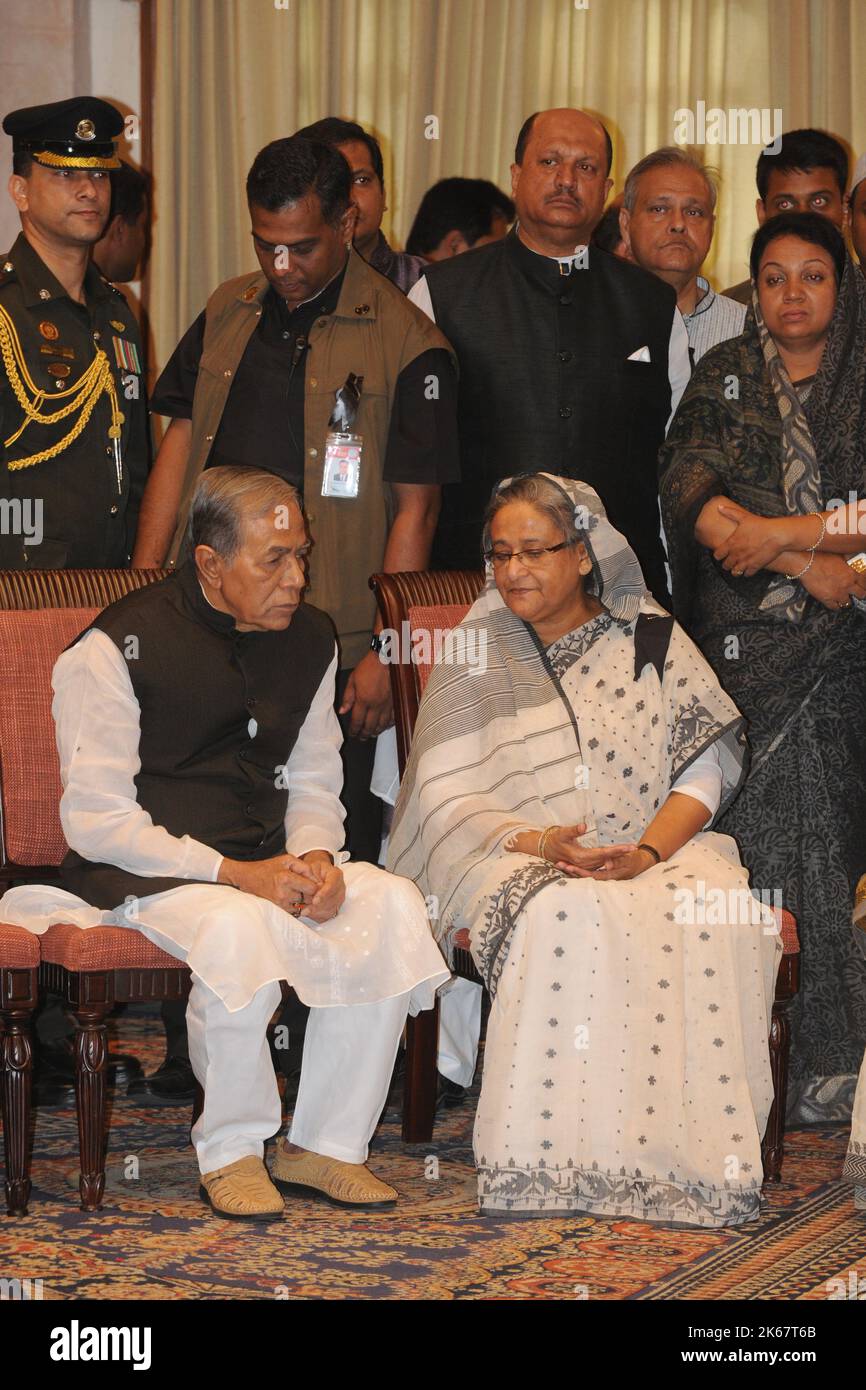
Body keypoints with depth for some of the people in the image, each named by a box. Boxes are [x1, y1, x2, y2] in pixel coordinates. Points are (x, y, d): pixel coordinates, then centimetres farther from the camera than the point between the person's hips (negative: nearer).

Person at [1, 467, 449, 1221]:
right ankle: (230, 1153, -16)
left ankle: (326, 1143, -11)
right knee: (242, 928, -37)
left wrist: (316, 858, -7)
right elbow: (96, 819, -13)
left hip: (268, 865, 6)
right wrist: (235, 874, -21)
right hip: (141, 871, -6)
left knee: (393, 906, -21)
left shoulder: (308, 639, 9)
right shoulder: (121, 646, -10)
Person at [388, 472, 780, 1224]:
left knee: (726, 915, -32)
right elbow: (446, 797, 0)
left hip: (656, 849, 2)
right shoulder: (476, 654, 9)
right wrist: (539, 842, -19)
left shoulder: (650, 639, 11)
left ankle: (696, 1155, -29)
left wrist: (648, 851, -17)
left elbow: (703, 767, 3)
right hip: (516, 854, -1)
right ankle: (563, 1160, -36)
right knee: (568, 918, -38)